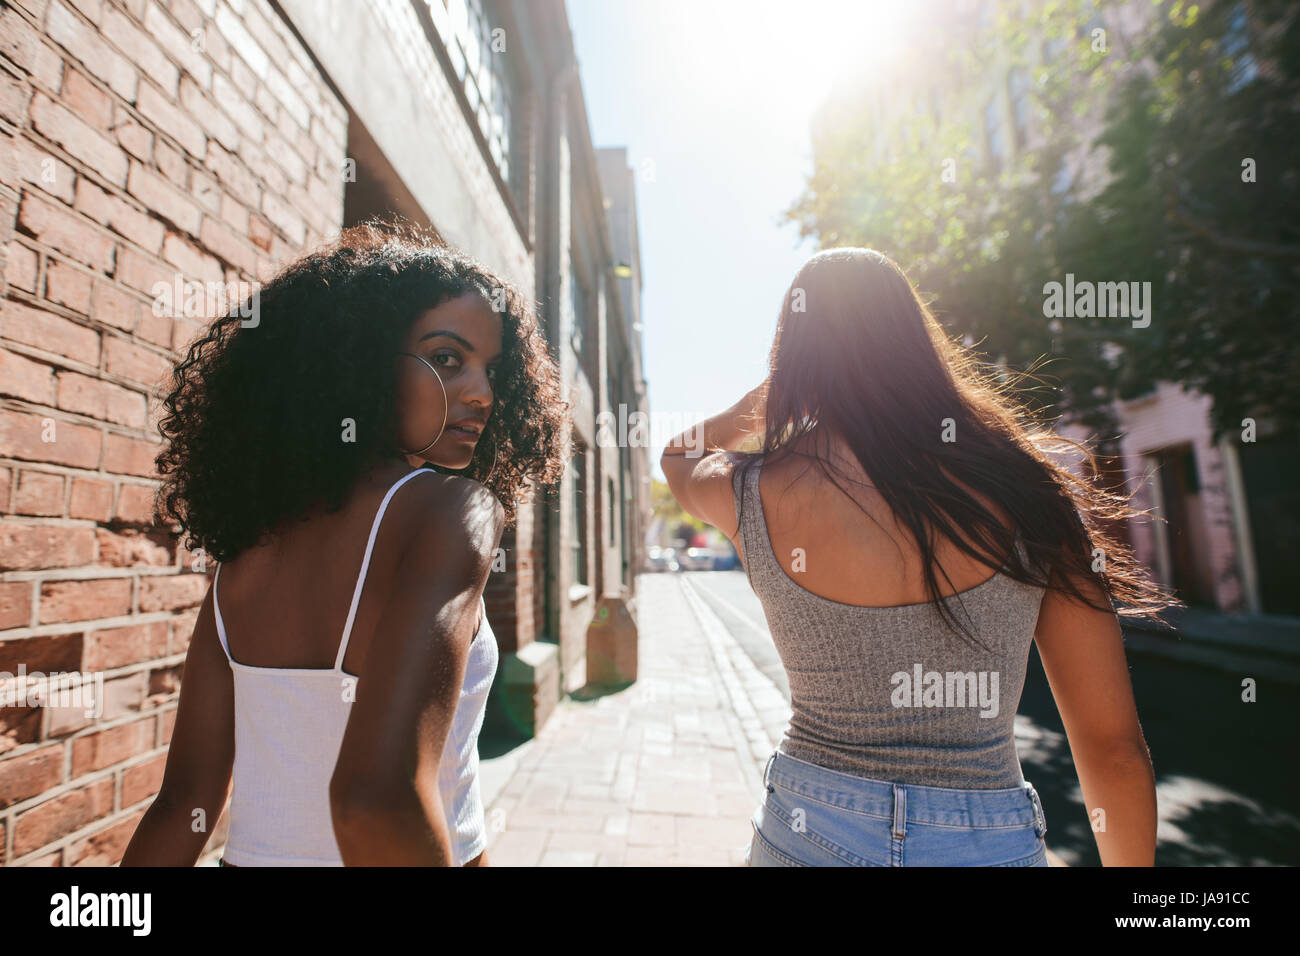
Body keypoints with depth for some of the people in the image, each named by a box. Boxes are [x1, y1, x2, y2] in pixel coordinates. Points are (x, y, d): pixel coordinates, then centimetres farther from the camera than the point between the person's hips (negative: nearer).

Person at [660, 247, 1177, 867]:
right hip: (989, 843, 1)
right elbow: (1114, 750, -6)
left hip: (806, 832, 0)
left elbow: (678, 455, 11)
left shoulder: (754, 496, -15)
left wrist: (799, 369, 8)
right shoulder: (1027, 495, -13)